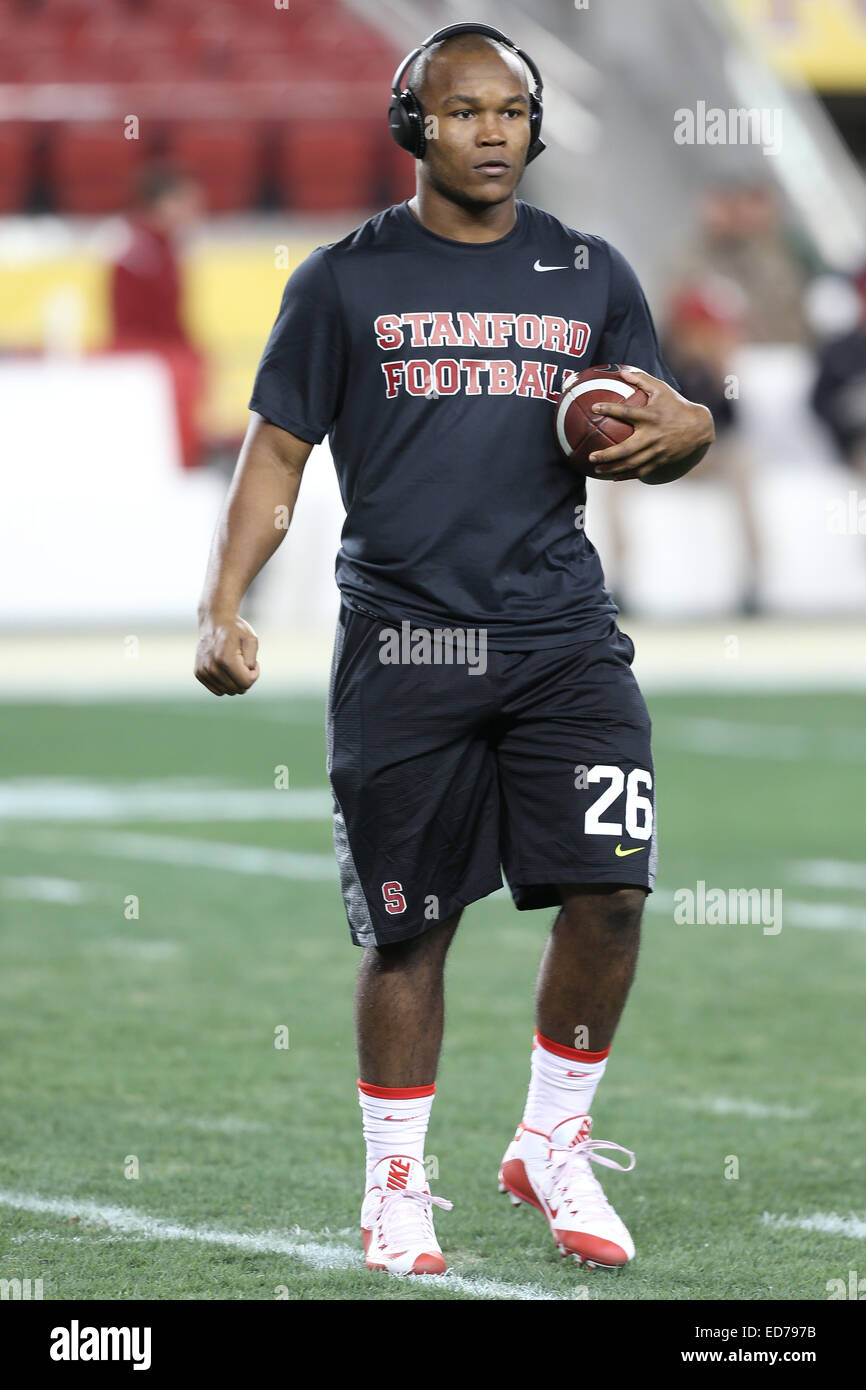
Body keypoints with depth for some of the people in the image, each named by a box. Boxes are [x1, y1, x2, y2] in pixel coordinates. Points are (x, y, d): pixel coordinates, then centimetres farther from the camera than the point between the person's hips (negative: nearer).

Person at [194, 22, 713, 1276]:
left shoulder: (591, 277, 11)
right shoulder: (346, 281, 5)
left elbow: (653, 430, 20)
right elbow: (277, 453, 6)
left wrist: (682, 432, -5)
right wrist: (222, 603, -7)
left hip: (563, 639, 2)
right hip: (402, 644, -2)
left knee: (606, 894, -9)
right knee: (406, 930, 2)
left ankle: (553, 1148, 11)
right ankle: (397, 1185, 18)